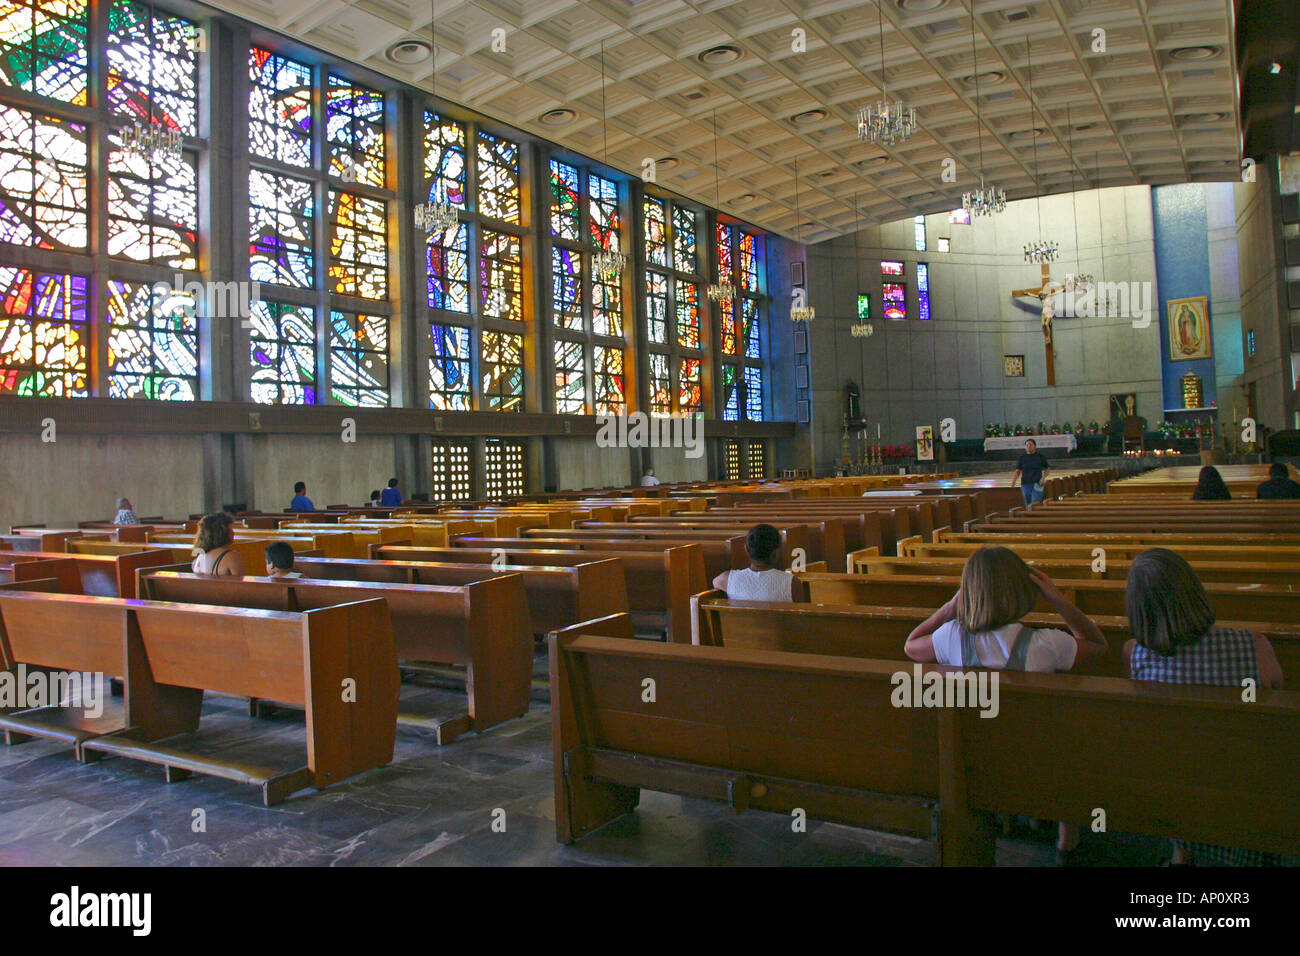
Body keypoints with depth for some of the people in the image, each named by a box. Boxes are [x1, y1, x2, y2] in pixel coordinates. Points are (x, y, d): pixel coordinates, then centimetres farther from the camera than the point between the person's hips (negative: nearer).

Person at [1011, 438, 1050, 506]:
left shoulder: (1040, 457, 4)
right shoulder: (1022, 457, 7)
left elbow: (1047, 469, 14)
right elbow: (1017, 472, 7)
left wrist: (1043, 478, -4)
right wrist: (1013, 482, -6)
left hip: (1037, 485, -2)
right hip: (1025, 484, 2)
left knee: (1035, 505, -12)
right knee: (1028, 504, 5)